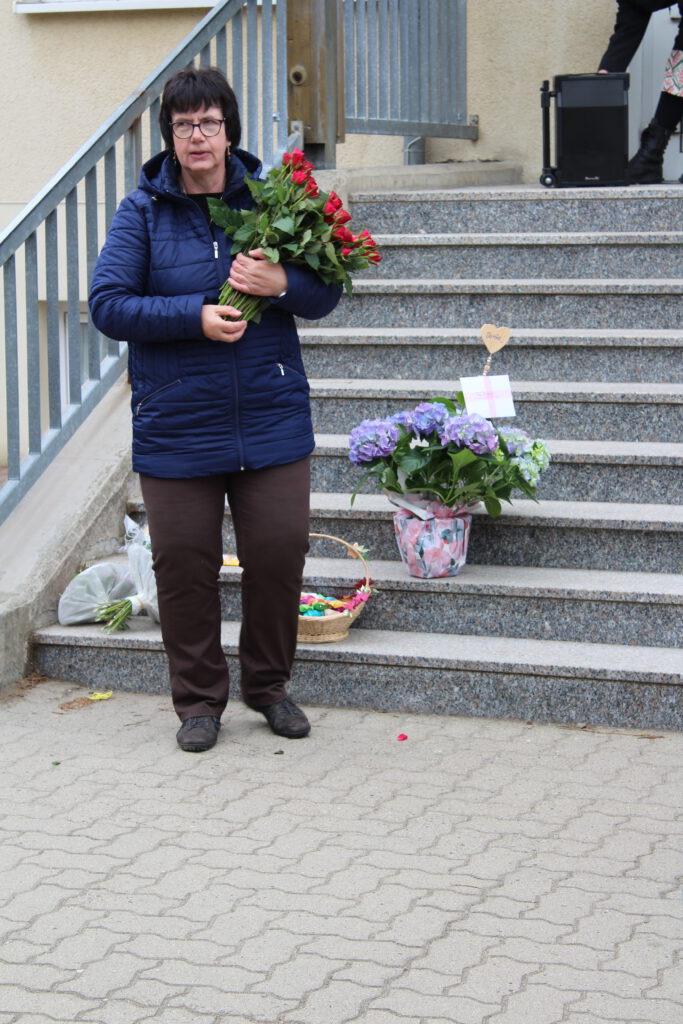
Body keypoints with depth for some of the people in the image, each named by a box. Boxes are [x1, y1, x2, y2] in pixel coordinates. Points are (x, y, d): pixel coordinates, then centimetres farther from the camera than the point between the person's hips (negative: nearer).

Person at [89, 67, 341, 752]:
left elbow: (327, 294, 5)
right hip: (175, 428, -1)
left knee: (279, 553, 4)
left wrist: (281, 283, -17)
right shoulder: (142, 213, -2)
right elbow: (108, 305, -8)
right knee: (184, 562, 5)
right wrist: (196, 316, -19)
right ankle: (199, 699, 22)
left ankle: (268, 685, 26)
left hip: (271, 420, 1)